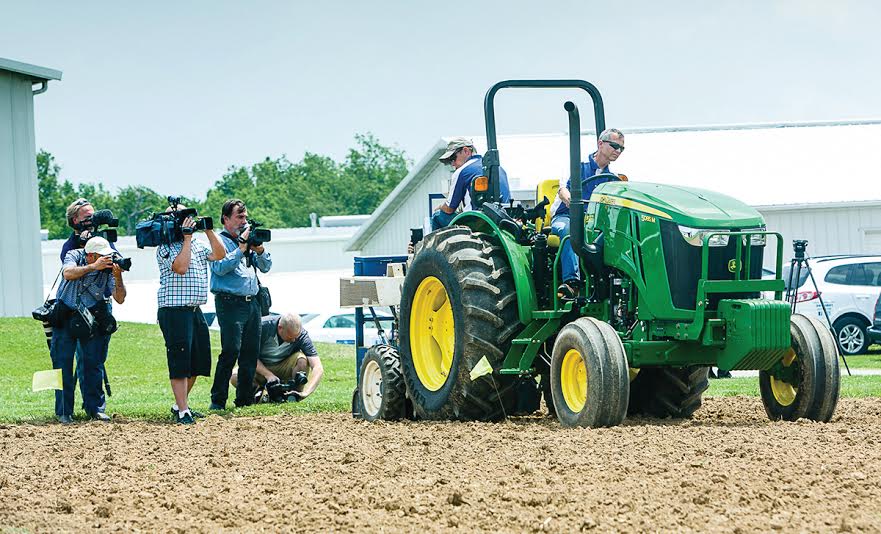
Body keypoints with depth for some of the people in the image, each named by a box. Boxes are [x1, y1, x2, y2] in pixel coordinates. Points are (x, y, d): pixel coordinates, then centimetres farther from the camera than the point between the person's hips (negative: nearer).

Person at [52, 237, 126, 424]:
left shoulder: (109, 267, -9)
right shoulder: (74, 256, -12)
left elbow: (119, 299, -12)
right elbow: (68, 274, -33)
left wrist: (118, 278, -28)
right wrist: (94, 267, -37)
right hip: (66, 315, -2)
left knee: (94, 363, 0)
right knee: (63, 362, -5)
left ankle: (93, 408, 10)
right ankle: (64, 411, -2)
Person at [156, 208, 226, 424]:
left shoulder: (196, 245, 17)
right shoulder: (165, 247, -7)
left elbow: (219, 254, 10)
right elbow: (180, 266, -21)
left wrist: (208, 230, 3)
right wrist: (186, 238, -17)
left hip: (195, 310, 9)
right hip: (174, 311, -9)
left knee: (197, 363, 13)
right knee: (180, 364, -9)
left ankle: (180, 405, 25)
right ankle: (183, 411, -9)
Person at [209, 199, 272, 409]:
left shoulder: (249, 238, 17)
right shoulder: (220, 241, -1)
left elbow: (265, 267, 16)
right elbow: (220, 267, -17)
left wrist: (259, 250, -3)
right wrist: (241, 248, -17)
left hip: (252, 302, 7)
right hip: (230, 303, -7)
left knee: (251, 352, 7)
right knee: (231, 351, -14)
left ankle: (245, 398, 15)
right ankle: (217, 401, -10)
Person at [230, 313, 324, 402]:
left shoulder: (301, 335, -23)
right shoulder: (263, 326, -25)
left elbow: (318, 368, -27)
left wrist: (305, 393, -41)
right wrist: (269, 375, -30)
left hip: (283, 369, 0)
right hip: (261, 368, 0)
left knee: (302, 360, -32)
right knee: (235, 377, -30)